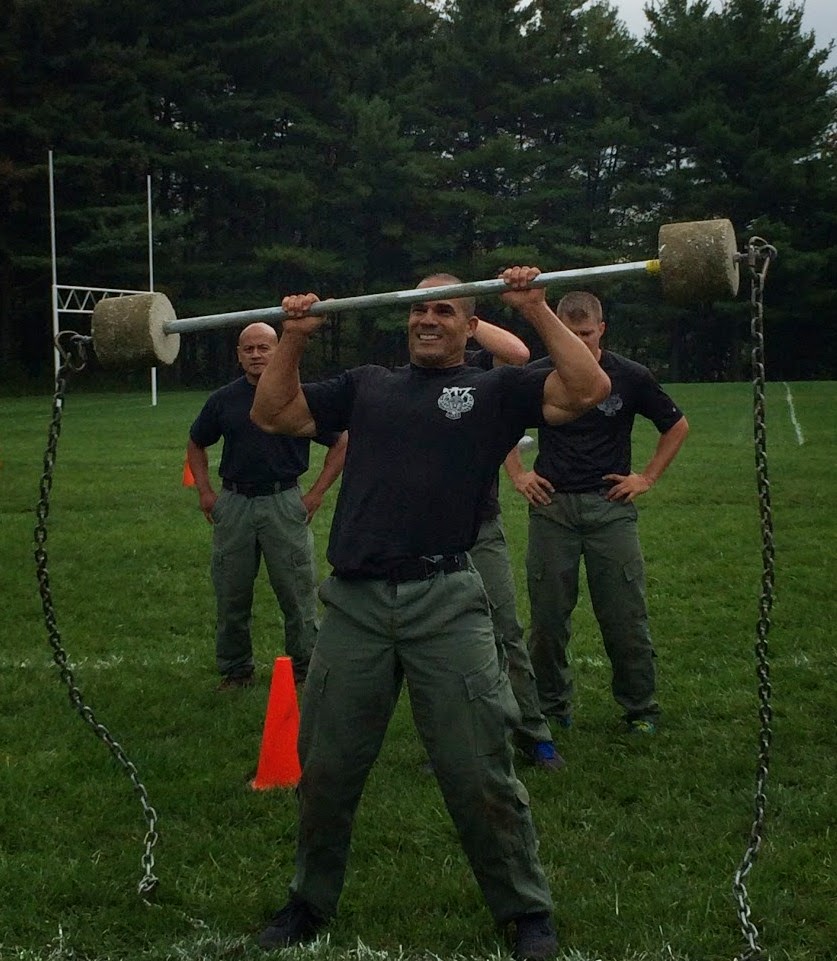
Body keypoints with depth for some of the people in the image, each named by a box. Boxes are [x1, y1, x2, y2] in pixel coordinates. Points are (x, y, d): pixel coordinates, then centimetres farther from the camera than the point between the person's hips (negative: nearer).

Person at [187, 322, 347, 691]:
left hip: (284, 504, -2)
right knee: (231, 595, 8)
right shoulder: (224, 400, 5)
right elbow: (196, 445, 20)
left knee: (297, 592, 1)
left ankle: (306, 669, 14)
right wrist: (205, 492, 9)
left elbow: (340, 444, 3)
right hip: (233, 505, 3)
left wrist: (317, 492, -2)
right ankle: (235, 670, 22)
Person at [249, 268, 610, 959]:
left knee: (479, 774, 1)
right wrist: (295, 336, 11)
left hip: (445, 603, -3)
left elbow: (588, 389, -4)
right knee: (326, 770, 12)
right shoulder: (367, 385, 20)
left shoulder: (493, 389, 9)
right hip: (353, 602, 4)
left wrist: (536, 309, -6)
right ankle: (311, 902, 31)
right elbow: (272, 414, 19)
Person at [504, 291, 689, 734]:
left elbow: (677, 426, 13)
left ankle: (640, 708, 14)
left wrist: (647, 477, 6)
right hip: (551, 505, 1)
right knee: (548, 617, 4)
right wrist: (518, 475, 9)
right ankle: (552, 706, 19)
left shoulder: (630, 376, -1)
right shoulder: (538, 375, 1)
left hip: (611, 507, -1)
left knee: (625, 616, -1)